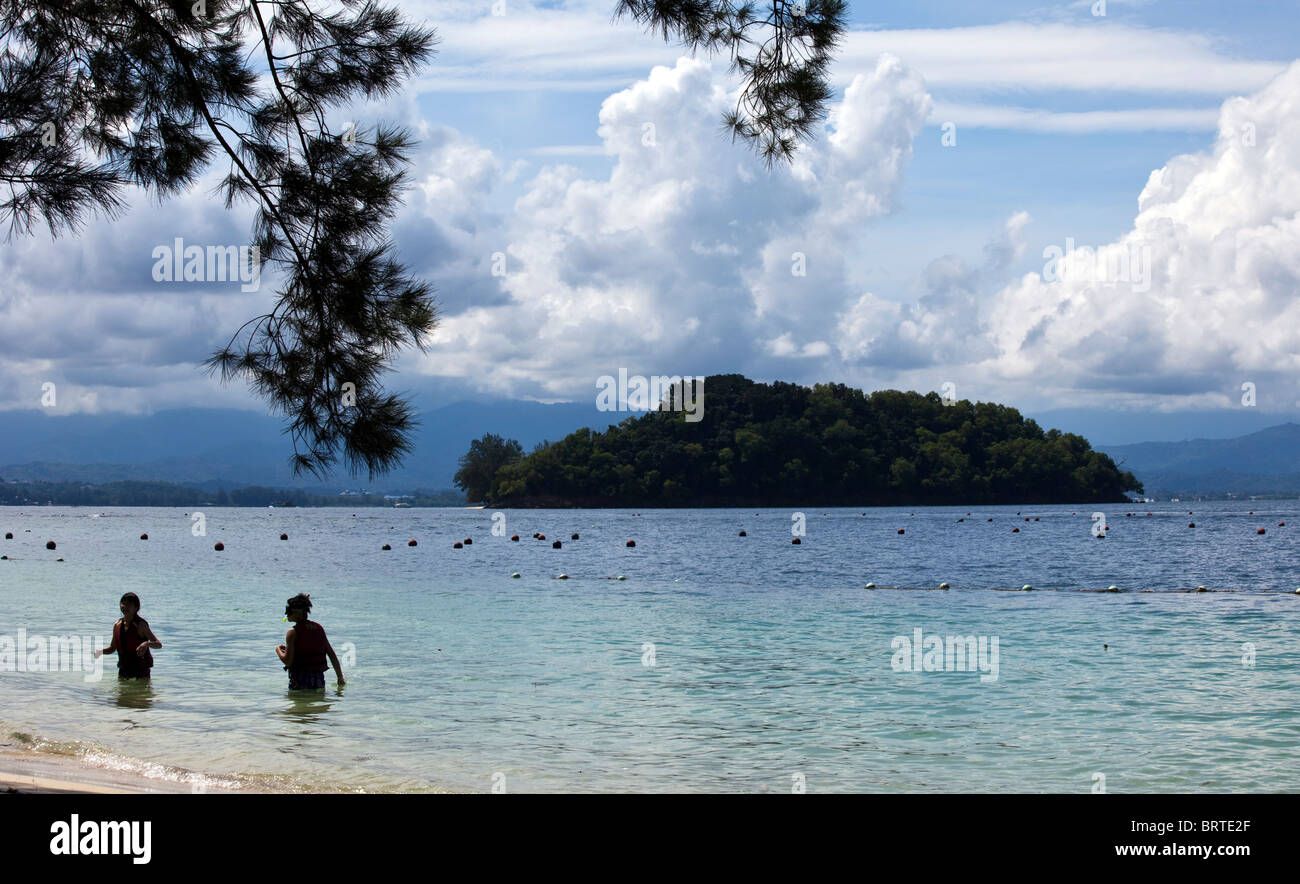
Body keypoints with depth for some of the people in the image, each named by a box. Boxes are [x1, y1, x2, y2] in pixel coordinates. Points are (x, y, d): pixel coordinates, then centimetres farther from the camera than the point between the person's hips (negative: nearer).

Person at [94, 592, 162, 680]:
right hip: (123, 670, 5)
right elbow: (113, 648, 15)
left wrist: (147, 644, -40)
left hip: (141, 670, -5)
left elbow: (159, 644, -19)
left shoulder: (140, 625, -14)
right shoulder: (117, 625, 2)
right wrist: (100, 651, -4)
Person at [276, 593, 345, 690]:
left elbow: (287, 661, -15)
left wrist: (278, 649, 4)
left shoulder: (293, 632, -11)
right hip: (319, 679, 5)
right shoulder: (319, 628, 6)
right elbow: (332, 655, 7)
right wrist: (340, 677, 12)